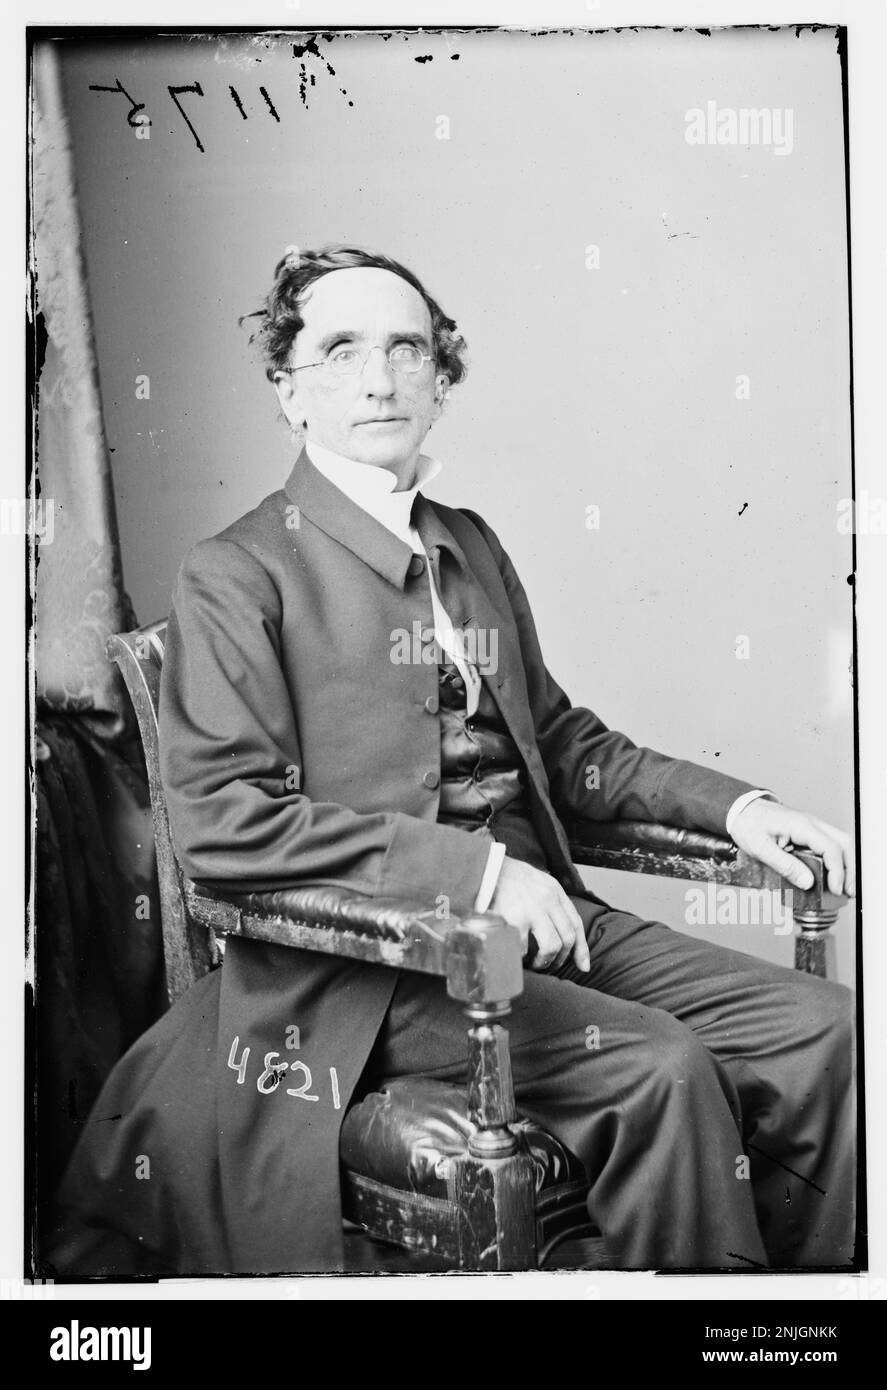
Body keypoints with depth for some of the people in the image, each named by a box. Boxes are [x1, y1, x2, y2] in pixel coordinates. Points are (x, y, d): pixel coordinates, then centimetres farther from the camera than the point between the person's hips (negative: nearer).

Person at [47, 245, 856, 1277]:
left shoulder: (471, 548, 17)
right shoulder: (235, 574, -4)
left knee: (822, 1027, -8)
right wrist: (473, 869, -21)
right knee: (661, 1068, -25)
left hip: (537, 913, 7)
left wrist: (730, 803, 8)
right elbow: (219, 824, -15)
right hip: (365, 967, -6)